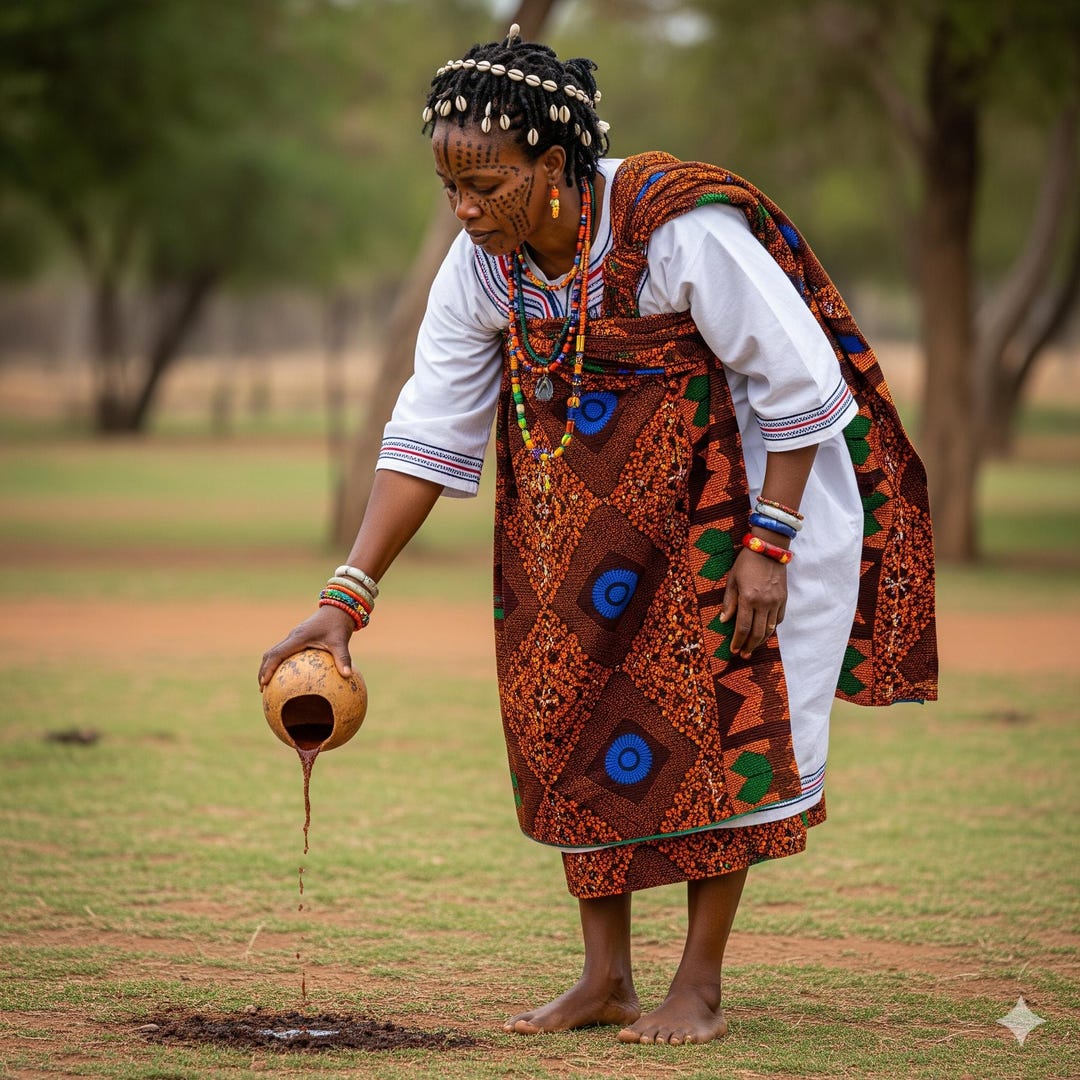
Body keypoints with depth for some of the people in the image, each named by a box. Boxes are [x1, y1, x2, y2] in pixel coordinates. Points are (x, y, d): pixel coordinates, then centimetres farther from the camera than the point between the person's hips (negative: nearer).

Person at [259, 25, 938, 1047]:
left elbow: (797, 380, -20)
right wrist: (347, 595, -14)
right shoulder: (481, 264, -11)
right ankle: (605, 976, 10)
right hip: (598, 510, 6)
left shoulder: (682, 228, -29)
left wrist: (769, 545, -22)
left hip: (744, 490, -6)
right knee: (575, 708, 2)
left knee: (713, 716, -7)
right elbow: (429, 429, -7)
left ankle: (699, 987, 0)